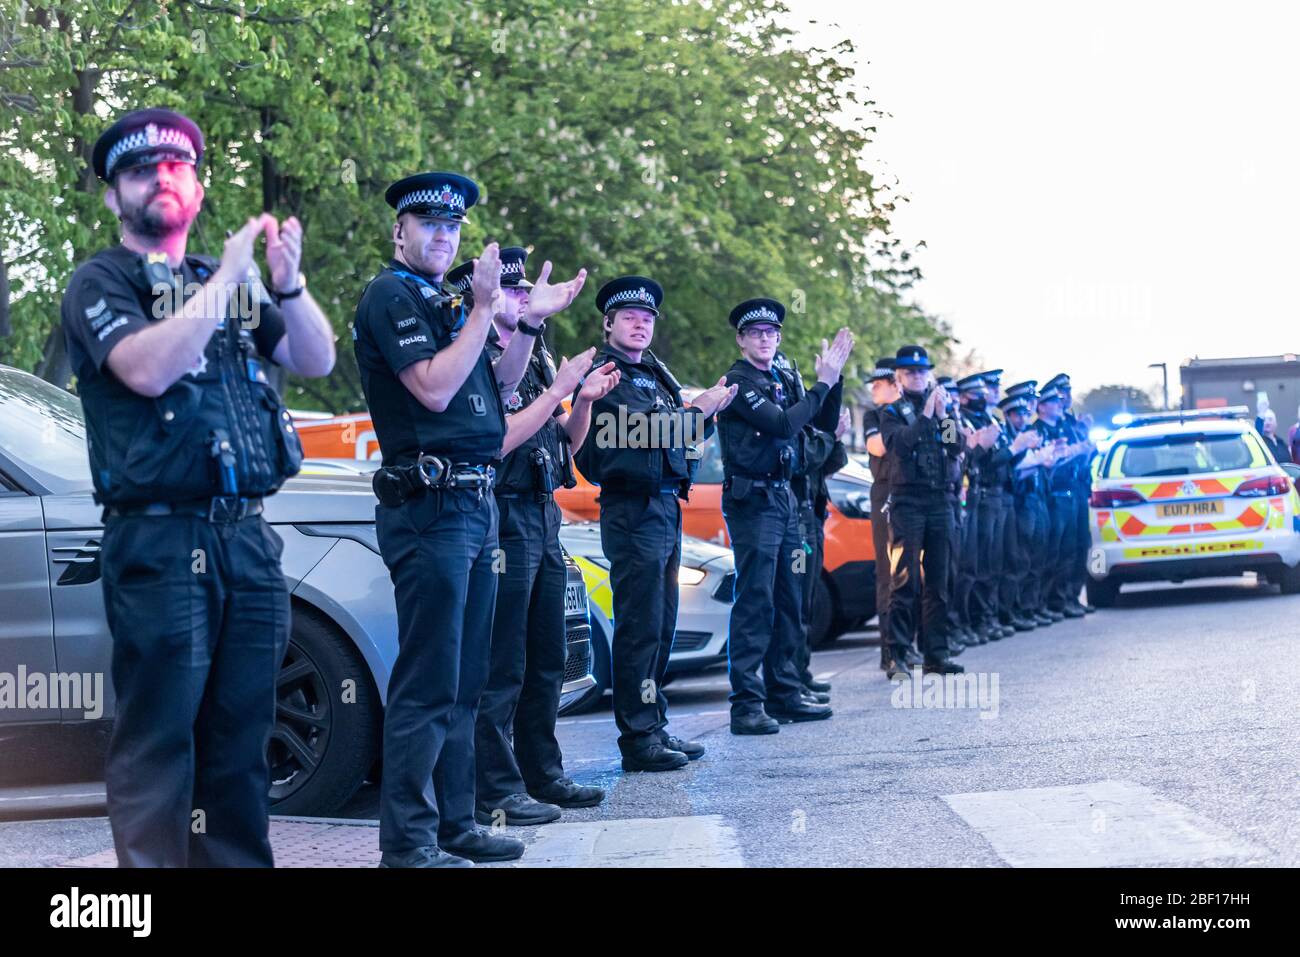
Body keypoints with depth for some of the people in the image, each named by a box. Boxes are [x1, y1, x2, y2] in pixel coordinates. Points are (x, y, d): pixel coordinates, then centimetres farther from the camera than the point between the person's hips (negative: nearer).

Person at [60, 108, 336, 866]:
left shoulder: (235, 284, 18)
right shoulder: (102, 281, 2)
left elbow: (316, 361, 10)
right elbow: (149, 367, -16)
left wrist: (289, 286, -7)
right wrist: (227, 277, -14)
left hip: (248, 535, 5)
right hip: (161, 539, -5)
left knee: (241, 733, 7)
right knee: (158, 735, -6)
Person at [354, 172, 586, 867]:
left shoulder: (445, 301, 19)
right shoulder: (390, 295, -7)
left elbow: (497, 390, 20)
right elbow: (433, 389, -18)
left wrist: (530, 321, 9)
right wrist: (485, 309, -15)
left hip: (475, 505, 10)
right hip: (429, 505, -9)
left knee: (463, 682, 13)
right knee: (428, 683, -9)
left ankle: (454, 825, 20)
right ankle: (408, 842, -5)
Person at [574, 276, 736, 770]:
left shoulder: (653, 372, 20)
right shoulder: (604, 372, -7)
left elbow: (679, 435, 21)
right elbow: (642, 428, -19)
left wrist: (706, 411, 4)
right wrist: (699, 408, -11)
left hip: (666, 507, 9)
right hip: (633, 511, -9)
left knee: (661, 625, 11)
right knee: (640, 625, -9)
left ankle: (655, 725, 18)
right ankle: (637, 738, -6)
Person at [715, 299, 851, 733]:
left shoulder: (781, 381, 17)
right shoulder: (739, 381, -8)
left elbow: (825, 423, 17)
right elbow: (781, 424, -19)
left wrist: (832, 376, 5)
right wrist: (822, 383, -11)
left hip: (784, 499, 9)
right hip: (752, 500, -9)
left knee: (788, 603, 11)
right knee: (754, 603, -11)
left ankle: (784, 694, 18)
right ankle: (746, 705, -11)